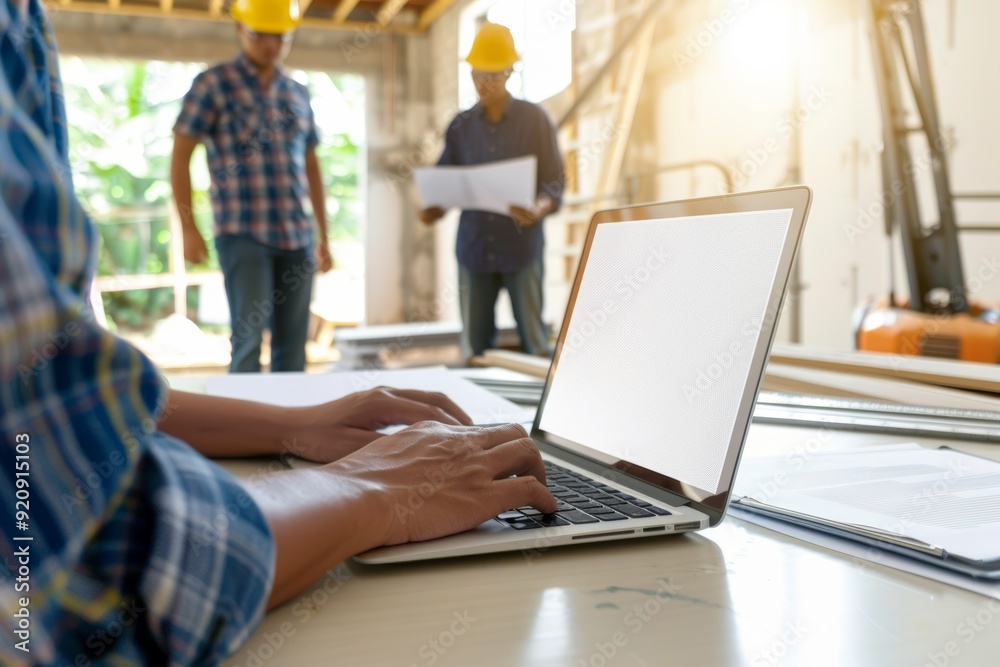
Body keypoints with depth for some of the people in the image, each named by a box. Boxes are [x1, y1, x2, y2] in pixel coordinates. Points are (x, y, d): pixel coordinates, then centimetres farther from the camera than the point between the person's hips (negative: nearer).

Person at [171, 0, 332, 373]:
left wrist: (323, 237, 16)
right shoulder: (213, 84, 1)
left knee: (292, 345, 6)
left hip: (297, 237, 4)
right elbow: (180, 156, -1)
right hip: (243, 234, -4)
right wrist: (187, 228, -9)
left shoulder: (297, 94, 14)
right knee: (249, 337, -9)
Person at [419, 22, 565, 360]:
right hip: (474, 247, 3)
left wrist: (539, 209, -23)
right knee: (474, 346, 7)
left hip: (522, 246, -3)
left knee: (535, 343, 0)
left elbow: (555, 184, -2)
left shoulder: (535, 119, 0)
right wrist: (434, 210, -10)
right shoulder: (461, 125, 9)